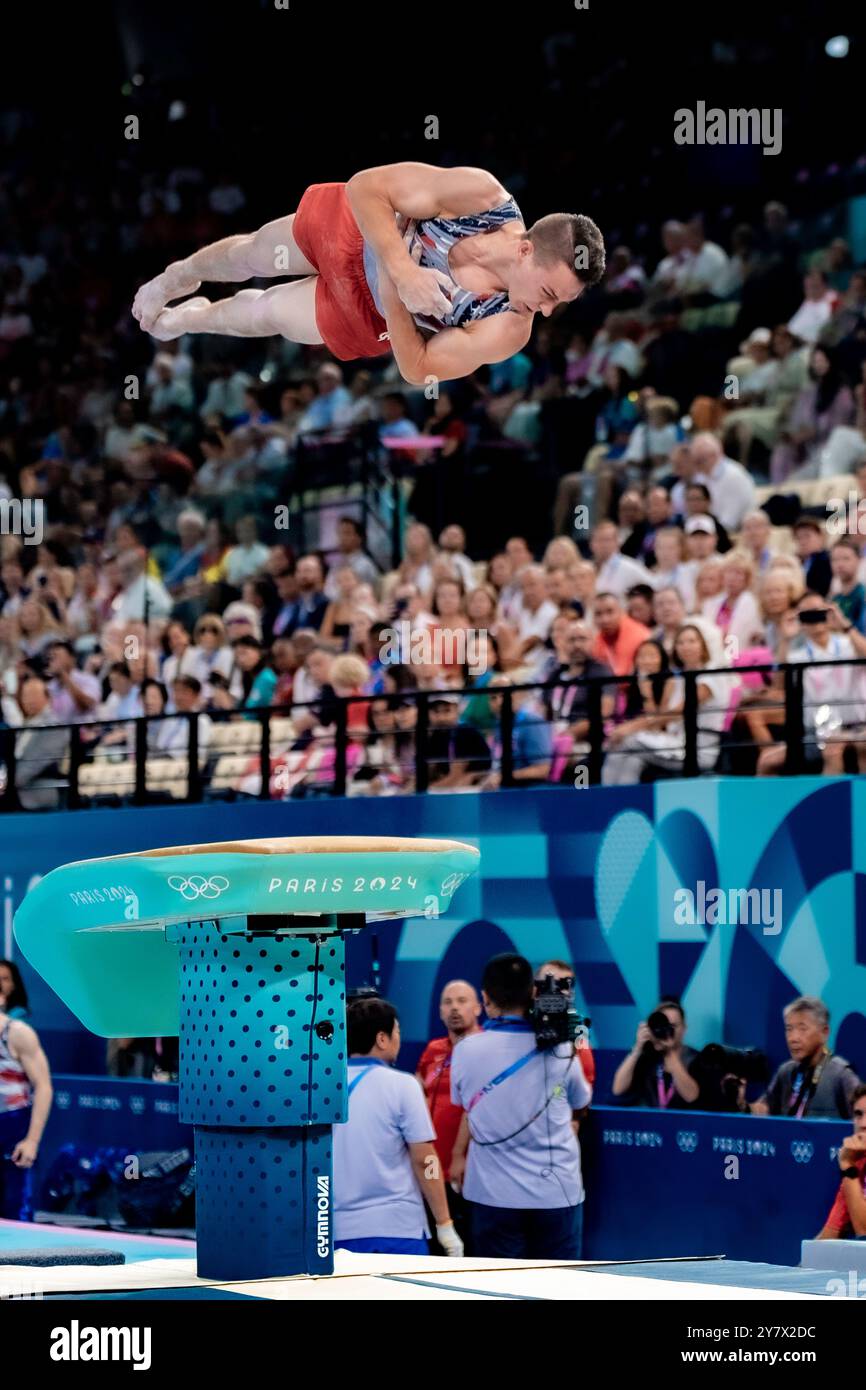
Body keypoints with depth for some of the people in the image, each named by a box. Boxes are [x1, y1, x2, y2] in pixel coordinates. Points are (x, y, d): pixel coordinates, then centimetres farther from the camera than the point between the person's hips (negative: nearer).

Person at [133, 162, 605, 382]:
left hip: (373, 318, 1)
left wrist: (390, 291, -39)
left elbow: (418, 370, -26)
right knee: (250, 255, 26)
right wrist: (403, 270, -46)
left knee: (262, 314, 24)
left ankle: (190, 318, 62)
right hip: (354, 229, -1)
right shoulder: (481, 194, -42)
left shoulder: (507, 332, -38)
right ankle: (178, 276, 65)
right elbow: (366, 186, -34)